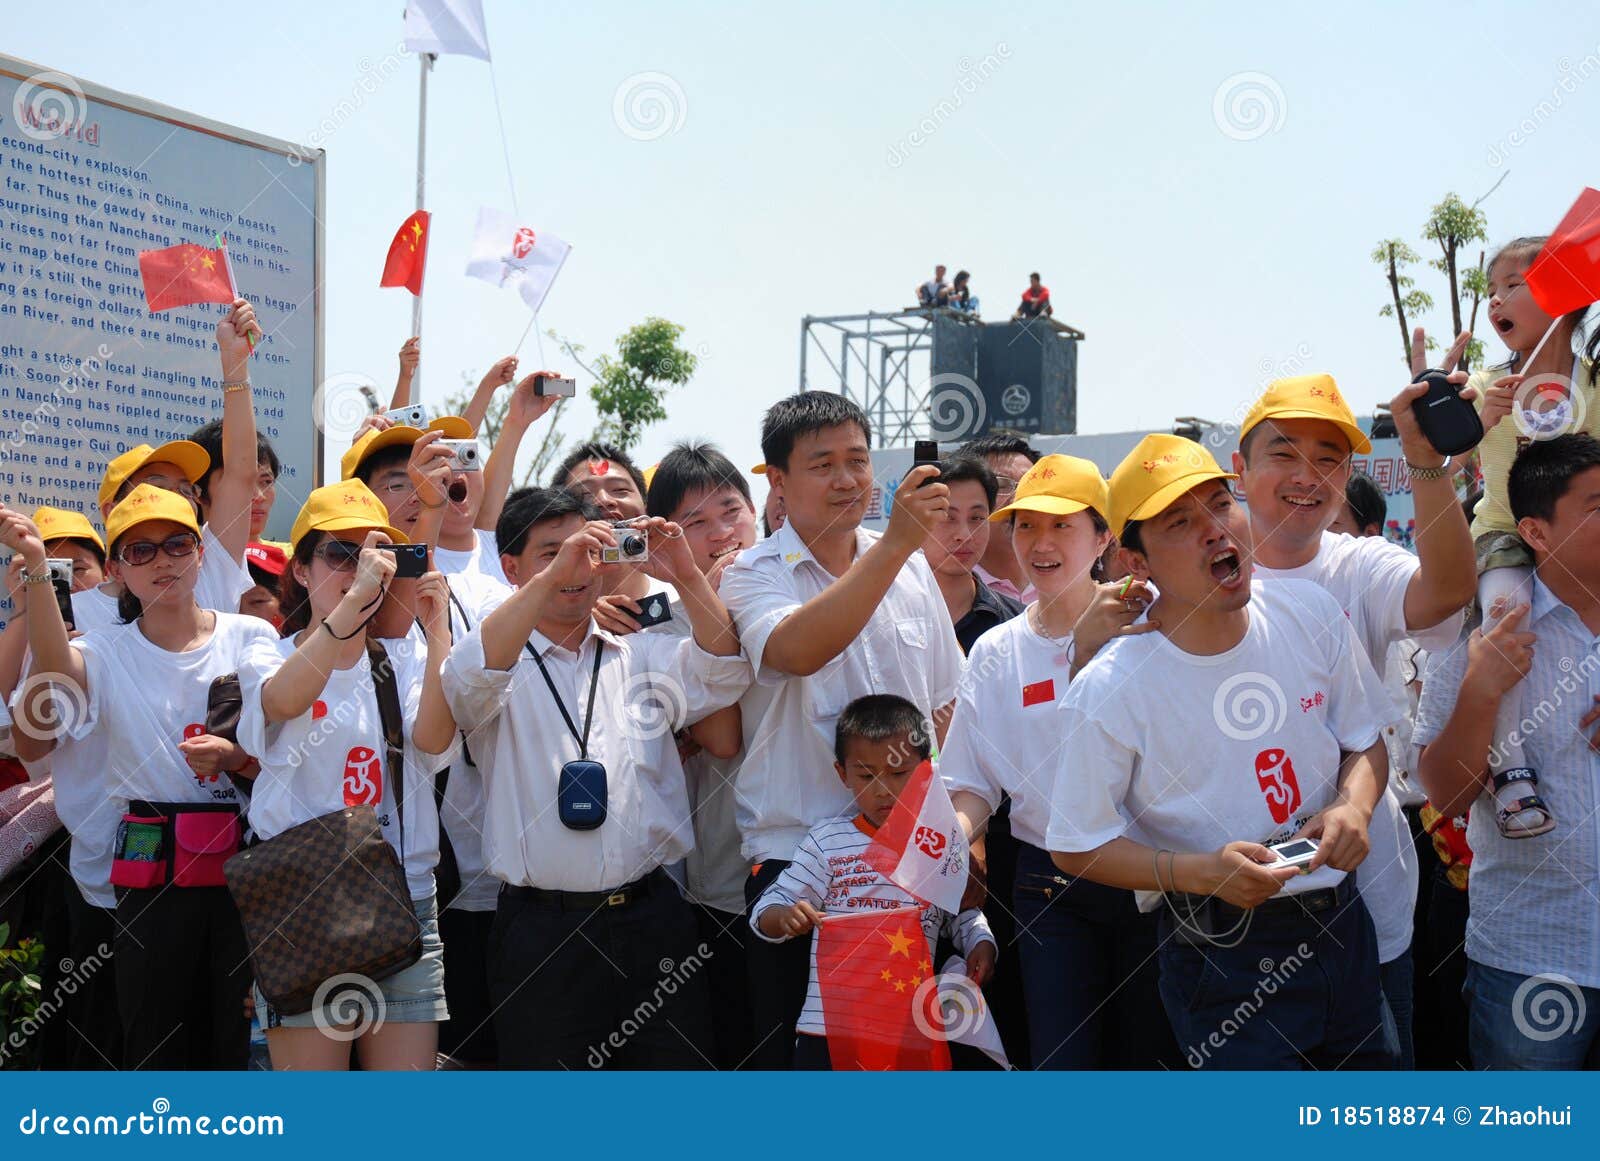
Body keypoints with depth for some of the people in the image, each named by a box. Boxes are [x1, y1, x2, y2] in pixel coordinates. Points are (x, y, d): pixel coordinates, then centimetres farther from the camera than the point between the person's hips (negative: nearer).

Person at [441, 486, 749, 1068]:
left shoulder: (644, 655, 13)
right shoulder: (504, 668, 4)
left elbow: (724, 676, -3)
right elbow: (469, 677, -19)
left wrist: (686, 576, -16)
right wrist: (551, 576, -25)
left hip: (653, 917, 3)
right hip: (543, 928, -3)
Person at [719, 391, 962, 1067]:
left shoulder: (913, 569, 9)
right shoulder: (754, 577, -5)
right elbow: (798, 651, -28)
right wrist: (895, 542, -31)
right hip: (793, 857, -4)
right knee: (794, 1054, 3)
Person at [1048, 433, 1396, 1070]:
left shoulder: (1312, 613, -5)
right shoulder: (1109, 690, -19)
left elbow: (1364, 740, 10)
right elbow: (1076, 847, -10)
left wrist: (1354, 807, -12)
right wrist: (1200, 872, -23)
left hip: (1340, 919, 5)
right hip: (1220, 954, -5)